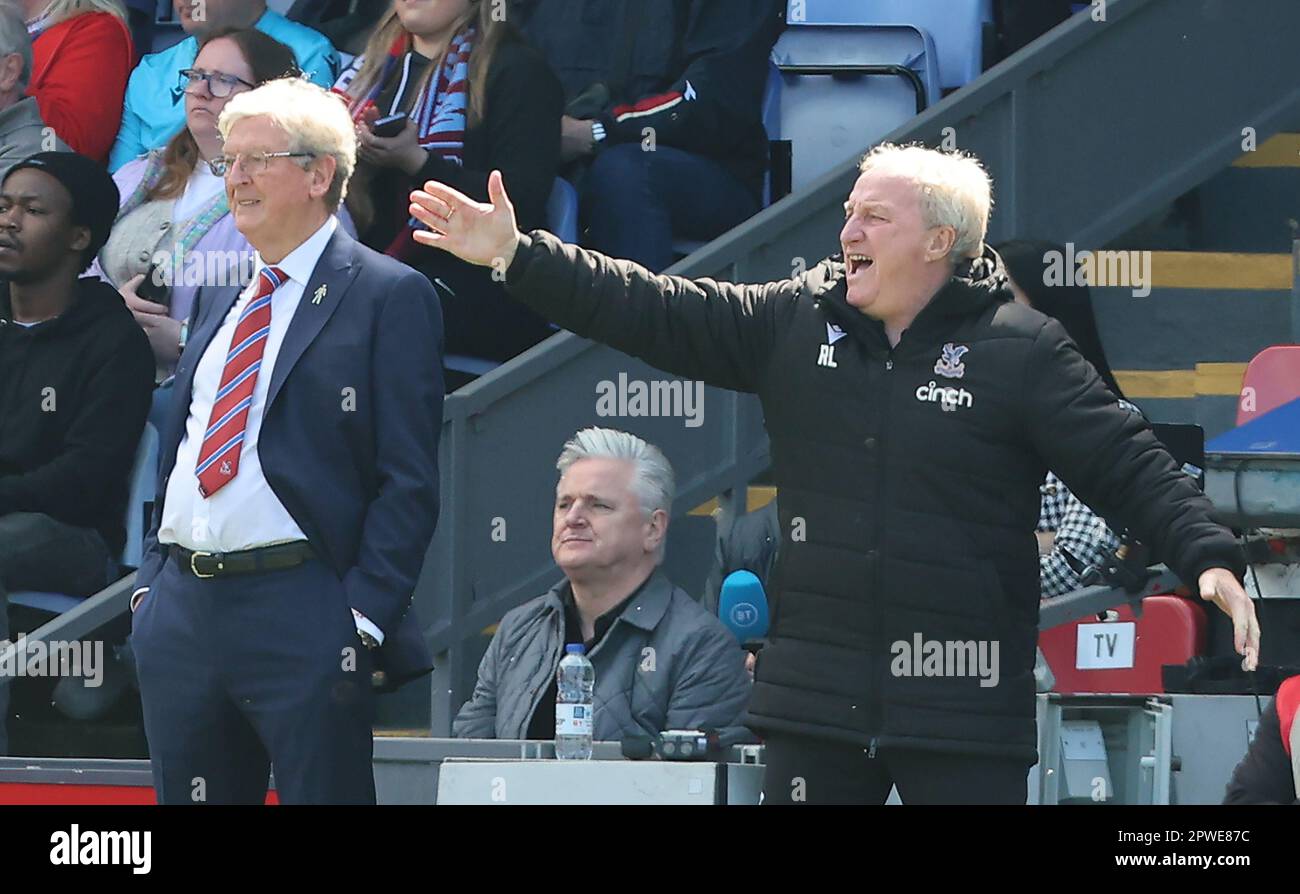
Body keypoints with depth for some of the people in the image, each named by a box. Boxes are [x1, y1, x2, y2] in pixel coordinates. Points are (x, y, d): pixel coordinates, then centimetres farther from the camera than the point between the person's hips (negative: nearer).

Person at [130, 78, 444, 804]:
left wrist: (364, 619, -15)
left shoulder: (390, 297, -3)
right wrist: (151, 582, 13)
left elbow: (409, 480, -8)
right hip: (181, 610, 7)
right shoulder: (222, 303, 20)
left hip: (302, 616, -7)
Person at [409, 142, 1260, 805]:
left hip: (964, 702, -4)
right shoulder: (795, 322, 8)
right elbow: (652, 311, 6)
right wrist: (517, 256, 0)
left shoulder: (1021, 350, -4)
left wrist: (1207, 555, -23)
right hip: (817, 700, 4)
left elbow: (1126, 463, -8)